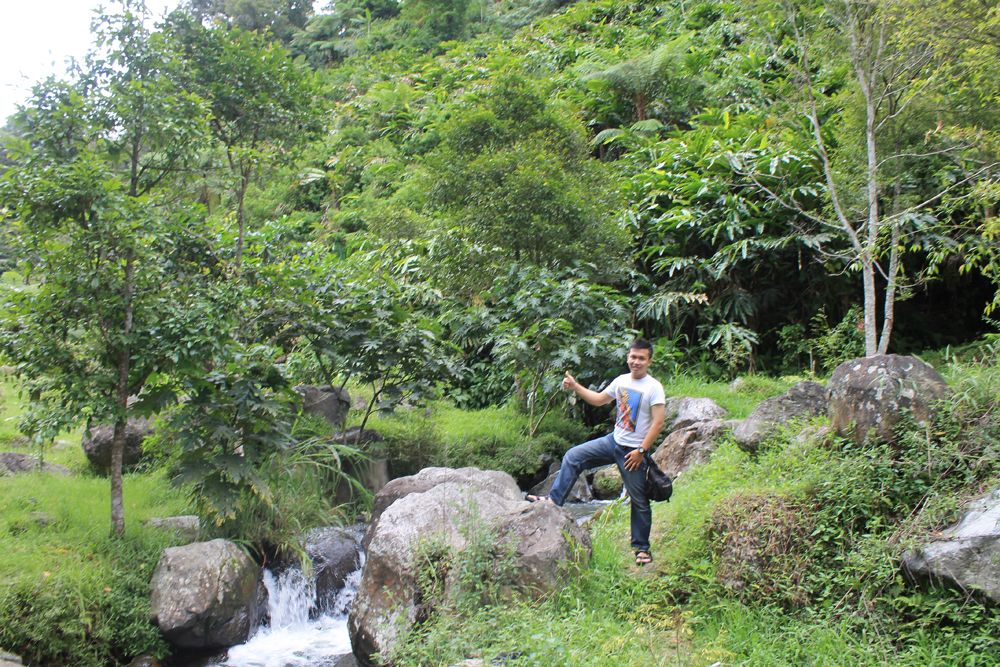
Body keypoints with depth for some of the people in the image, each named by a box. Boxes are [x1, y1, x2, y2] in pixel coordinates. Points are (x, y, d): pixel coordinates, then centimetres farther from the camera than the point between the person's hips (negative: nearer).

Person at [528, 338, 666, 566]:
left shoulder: (654, 388, -14)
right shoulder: (621, 381, 6)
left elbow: (658, 422, -17)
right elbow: (599, 399, 19)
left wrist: (641, 450, -19)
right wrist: (575, 387, 9)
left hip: (633, 451, -6)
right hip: (613, 440, 6)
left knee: (639, 501, 2)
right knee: (573, 457, -3)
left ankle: (642, 547, 15)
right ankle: (554, 499, 3)